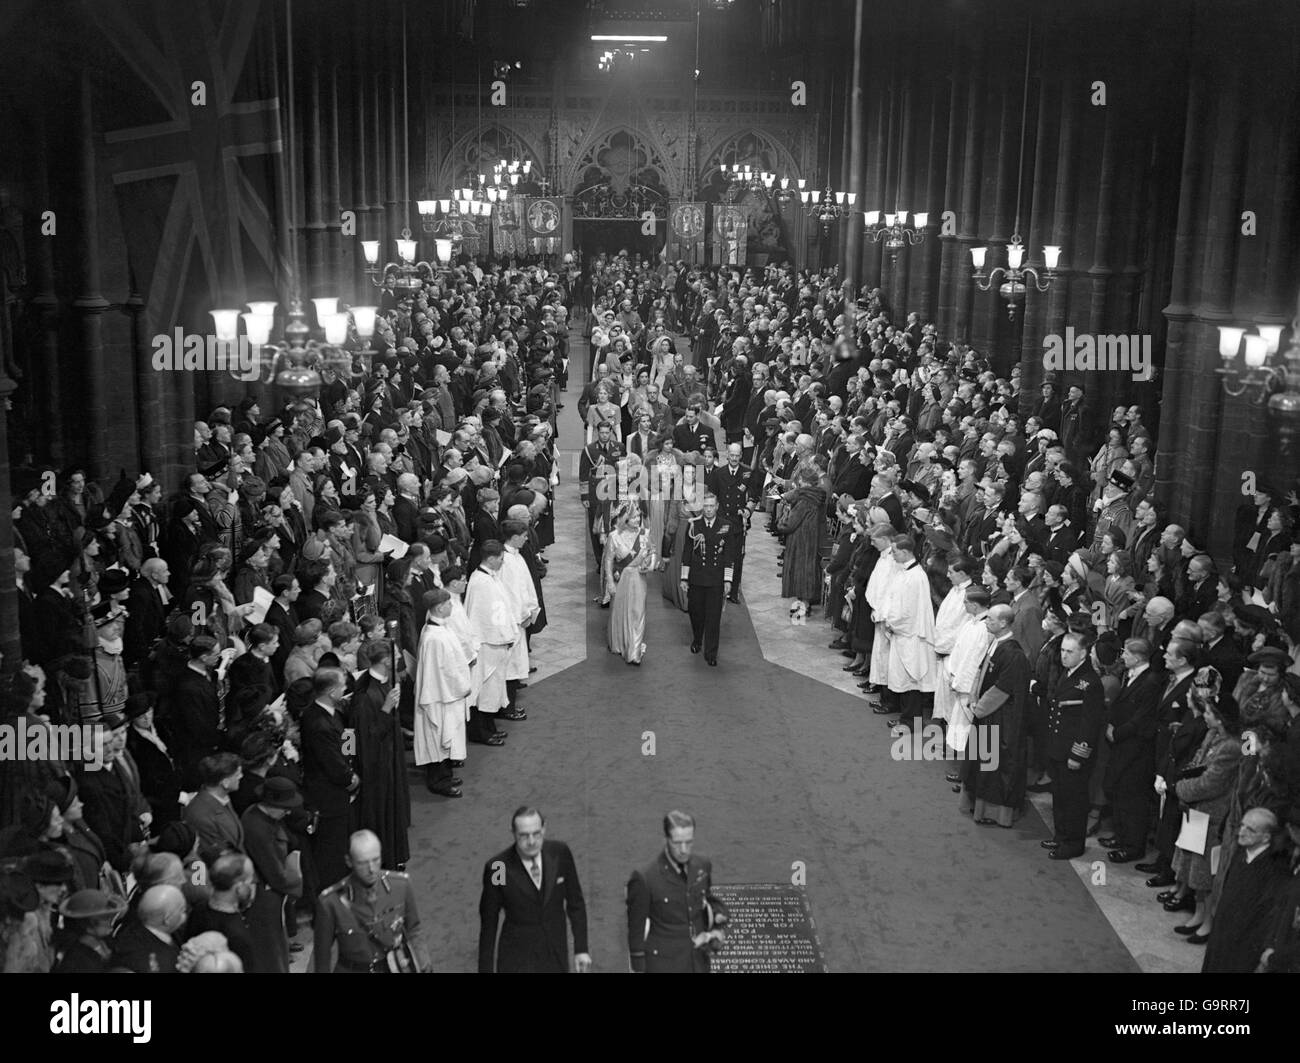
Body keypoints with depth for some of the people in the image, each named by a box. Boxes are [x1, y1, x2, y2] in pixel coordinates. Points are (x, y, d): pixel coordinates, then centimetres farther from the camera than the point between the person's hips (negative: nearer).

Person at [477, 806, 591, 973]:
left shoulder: (560, 853, -12)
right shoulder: (498, 867, -20)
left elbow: (575, 902, 1)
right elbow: (488, 923, -9)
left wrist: (581, 948, 1)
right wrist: (485, 970, -4)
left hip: (555, 957, 3)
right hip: (517, 960, -3)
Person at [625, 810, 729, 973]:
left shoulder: (702, 867, -2)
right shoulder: (644, 879, -18)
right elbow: (636, 930, -9)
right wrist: (639, 969, -5)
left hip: (699, 965, 5)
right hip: (663, 967, -5)